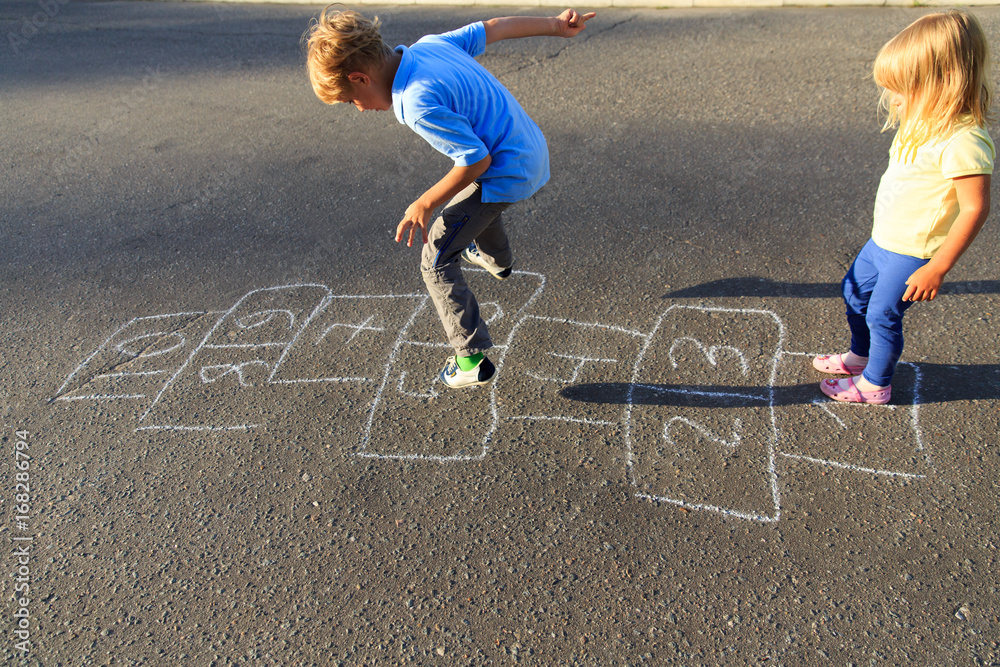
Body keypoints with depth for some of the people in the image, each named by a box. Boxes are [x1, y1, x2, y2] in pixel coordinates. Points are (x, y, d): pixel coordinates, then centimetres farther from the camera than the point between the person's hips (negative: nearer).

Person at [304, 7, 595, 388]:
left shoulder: (418, 105, -28)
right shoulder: (431, 44, -2)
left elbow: (477, 159, -26)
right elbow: (492, 28, 8)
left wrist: (424, 206, -15)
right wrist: (555, 25, 20)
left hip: (506, 176, -9)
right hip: (533, 153, 9)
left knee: (436, 261, -2)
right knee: (476, 199, 39)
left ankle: (472, 360, -1)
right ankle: (496, 259, 68)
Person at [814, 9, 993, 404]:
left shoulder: (964, 143, -27)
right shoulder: (924, 123, 0)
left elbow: (975, 209, -25)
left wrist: (936, 268, -24)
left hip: (912, 252, -9)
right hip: (883, 239, 9)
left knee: (883, 315, 4)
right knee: (854, 292, 23)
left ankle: (875, 385, 27)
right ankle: (860, 356, 46)